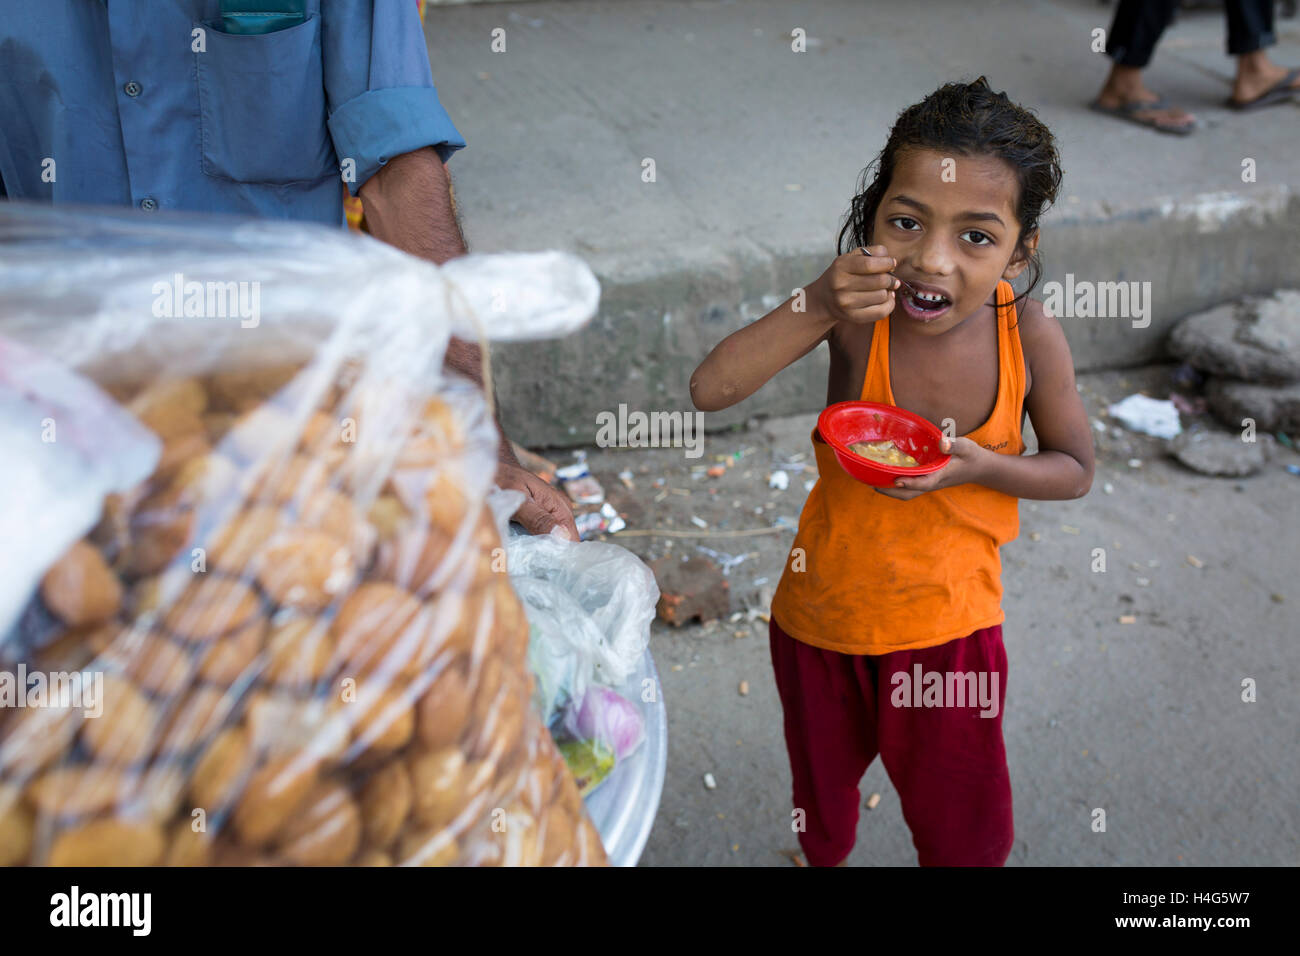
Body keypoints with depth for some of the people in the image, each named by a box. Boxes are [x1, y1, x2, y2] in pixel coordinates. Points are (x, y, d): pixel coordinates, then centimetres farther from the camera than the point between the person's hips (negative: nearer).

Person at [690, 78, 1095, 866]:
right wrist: (816, 309, -37)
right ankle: (826, 859, 57)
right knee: (821, 809, 26)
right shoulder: (858, 307, -21)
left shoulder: (1029, 334, -19)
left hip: (951, 624, 0)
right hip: (823, 613, 1)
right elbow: (710, 391, -26)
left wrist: (980, 467, -24)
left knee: (968, 835, 16)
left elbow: (1075, 469, -5)